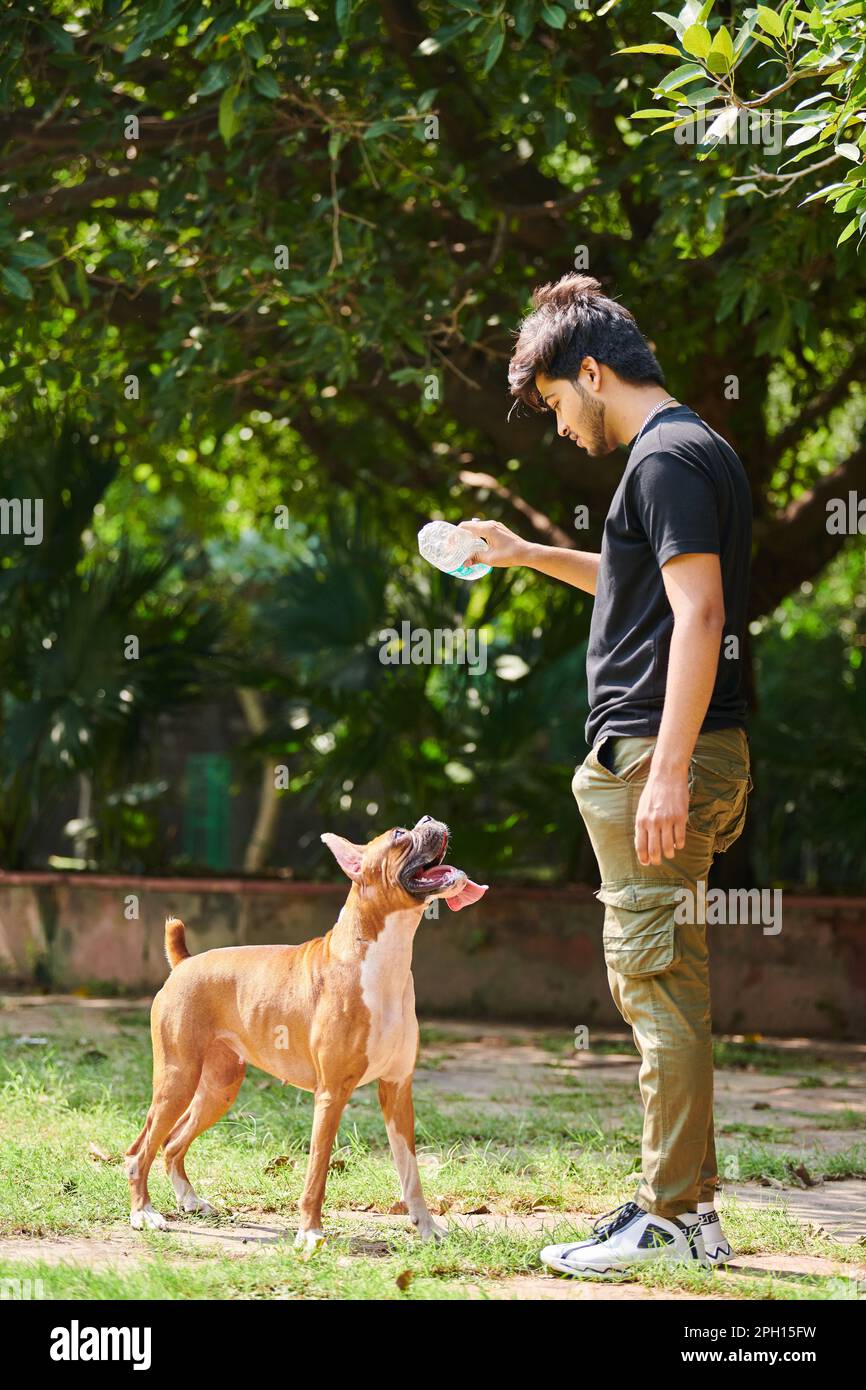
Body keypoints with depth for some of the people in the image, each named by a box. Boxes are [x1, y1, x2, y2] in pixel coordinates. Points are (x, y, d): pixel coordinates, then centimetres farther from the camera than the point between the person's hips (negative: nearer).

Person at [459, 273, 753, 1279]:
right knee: (657, 985, 14)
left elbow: (698, 612, -21)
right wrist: (529, 556, 38)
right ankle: (691, 1206, 18)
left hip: (658, 754, -10)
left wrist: (667, 770, -25)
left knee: (658, 983, -7)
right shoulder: (694, 451, 19)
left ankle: (669, 1217, -4)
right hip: (669, 756, 10)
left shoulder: (667, 458, -12)